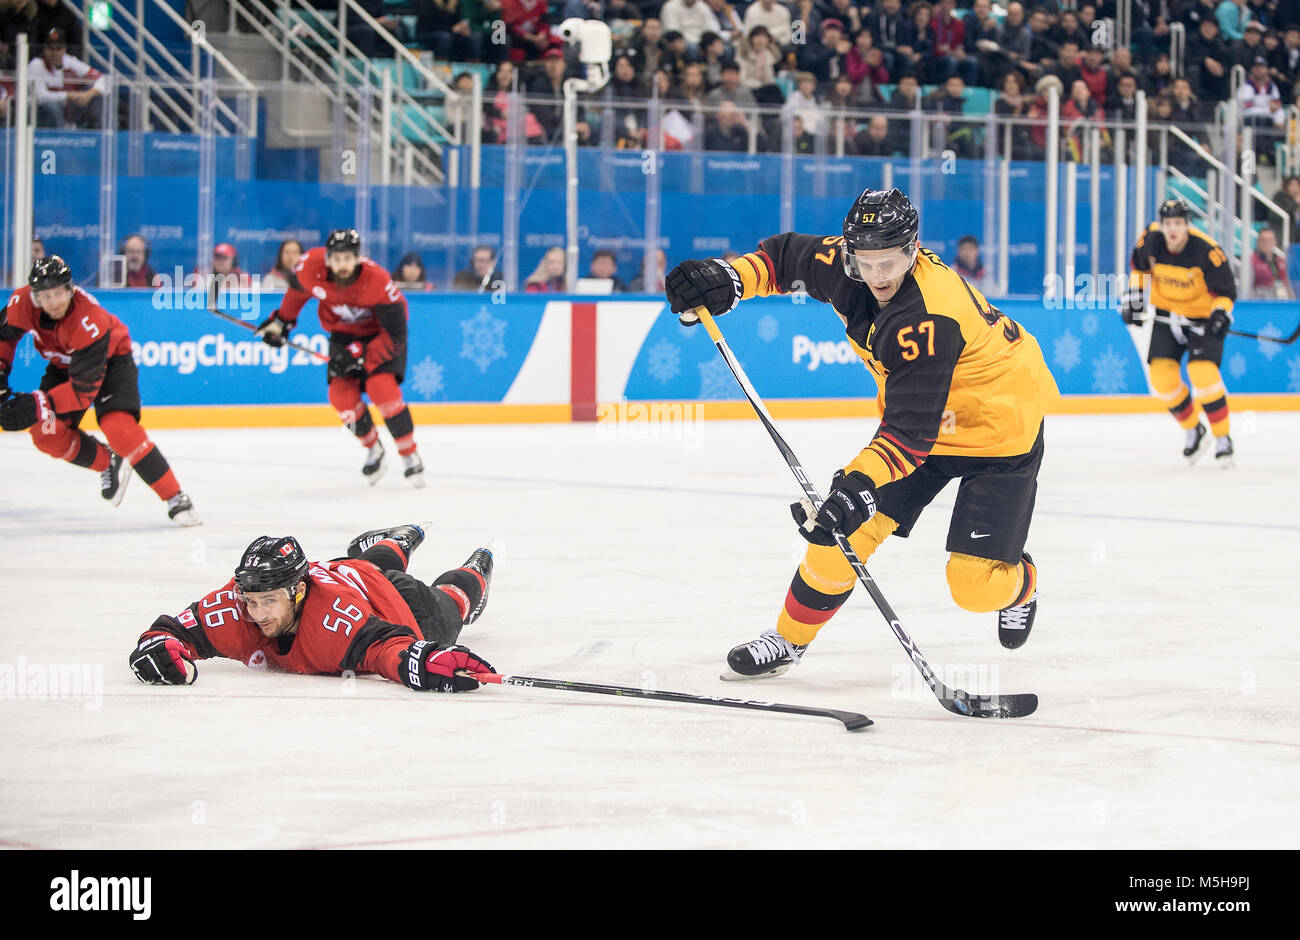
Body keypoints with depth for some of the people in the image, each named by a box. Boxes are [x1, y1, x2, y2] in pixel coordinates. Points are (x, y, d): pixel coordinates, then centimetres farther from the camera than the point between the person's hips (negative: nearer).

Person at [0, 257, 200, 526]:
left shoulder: (89, 321, -39)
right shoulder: (22, 303, -24)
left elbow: (85, 387, -37)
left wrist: (39, 404, -43)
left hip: (110, 358, -6)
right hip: (64, 364, 6)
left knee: (119, 429, -27)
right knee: (47, 434, -9)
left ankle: (175, 498, -19)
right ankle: (108, 464, 19)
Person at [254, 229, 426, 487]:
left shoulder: (378, 282, -35)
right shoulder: (310, 266, -25)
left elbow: (395, 335, -30)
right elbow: (298, 288, 3)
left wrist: (359, 354, -35)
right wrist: (282, 320, 9)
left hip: (381, 332, -4)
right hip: (344, 333, 4)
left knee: (382, 387, -25)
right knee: (342, 394, -13)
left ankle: (410, 456, -8)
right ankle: (373, 449, 13)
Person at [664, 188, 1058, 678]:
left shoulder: (929, 318, -37)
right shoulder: (848, 267, -15)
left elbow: (911, 432, -39)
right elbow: (788, 255, 5)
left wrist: (862, 483, -49)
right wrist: (729, 279, -13)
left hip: (1001, 425, -7)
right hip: (921, 413, 7)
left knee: (976, 585, -11)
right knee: (845, 527, -6)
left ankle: (1020, 584, 26)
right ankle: (789, 638, 13)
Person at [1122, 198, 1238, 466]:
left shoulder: (1207, 251, -24)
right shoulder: (1150, 240, -13)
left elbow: (1225, 289, -16)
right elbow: (1139, 266, 10)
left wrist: (1221, 313, -32)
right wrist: (1134, 295, 5)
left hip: (1203, 316, -4)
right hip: (1168, 314, 4)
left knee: (1202, 372, -22)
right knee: (1162, 373, -8)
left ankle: (1222, 437, -6)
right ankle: (1193, 431, 15)